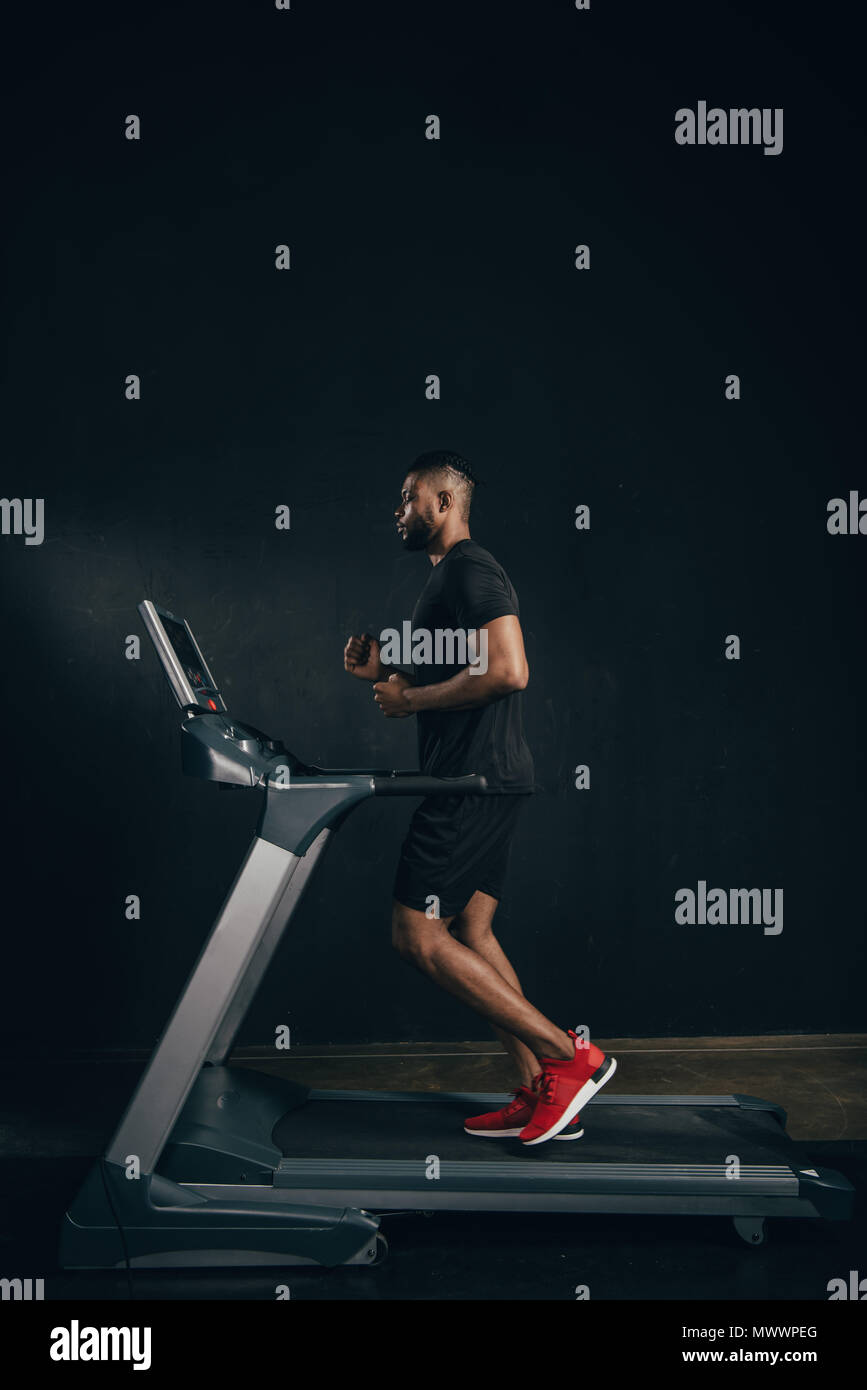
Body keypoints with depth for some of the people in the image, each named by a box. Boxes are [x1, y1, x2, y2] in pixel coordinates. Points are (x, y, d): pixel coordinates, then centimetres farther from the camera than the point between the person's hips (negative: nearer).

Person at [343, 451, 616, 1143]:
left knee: (418, 935, -9)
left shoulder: (471, 568, -11)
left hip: (478, 780, -11)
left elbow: (508, 670, -24)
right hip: (477, 779, 11)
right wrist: (382, 673, 17)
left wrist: (409, 699, -16)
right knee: (470, 931, 11)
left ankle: (570, 1057, -6)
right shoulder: (450, 575, 22)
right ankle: (541, 1094, 14)